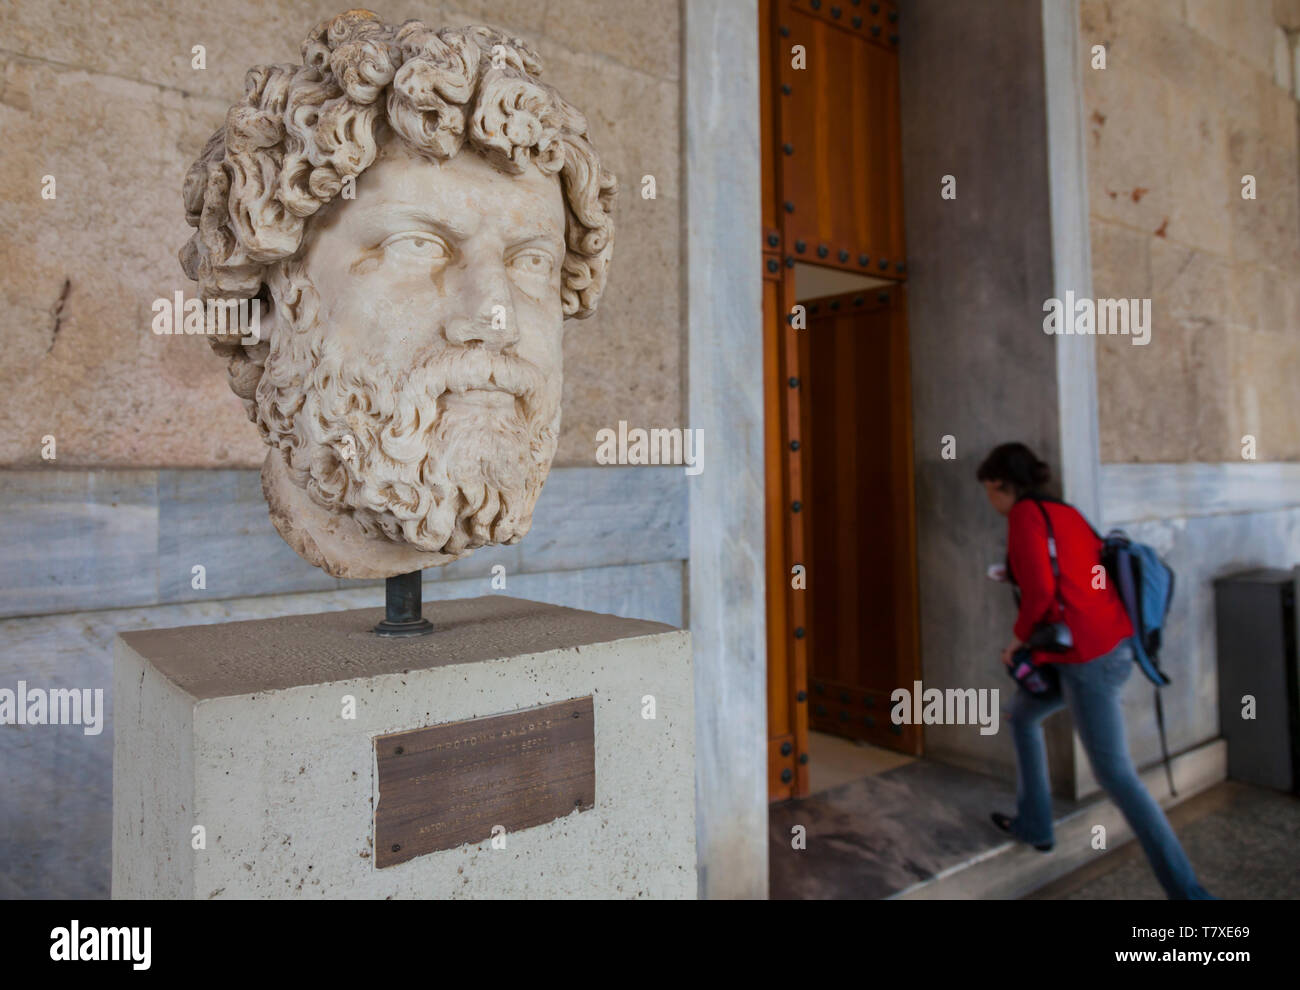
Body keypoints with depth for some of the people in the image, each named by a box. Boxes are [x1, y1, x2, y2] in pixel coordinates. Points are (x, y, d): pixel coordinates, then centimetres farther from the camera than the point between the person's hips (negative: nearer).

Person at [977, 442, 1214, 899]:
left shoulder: (1024, 515, -12)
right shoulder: (1063, 510, 14)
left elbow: (1040, 591, -21)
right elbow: (1095, 565, 15)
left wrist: (1019, 637, -6)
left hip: (1086, 656, -10)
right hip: (1109, 642, 10)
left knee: (1114, 773, -3)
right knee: (1021, 714, 25)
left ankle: (1187, 889, 3)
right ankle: (1032, 824, 35)